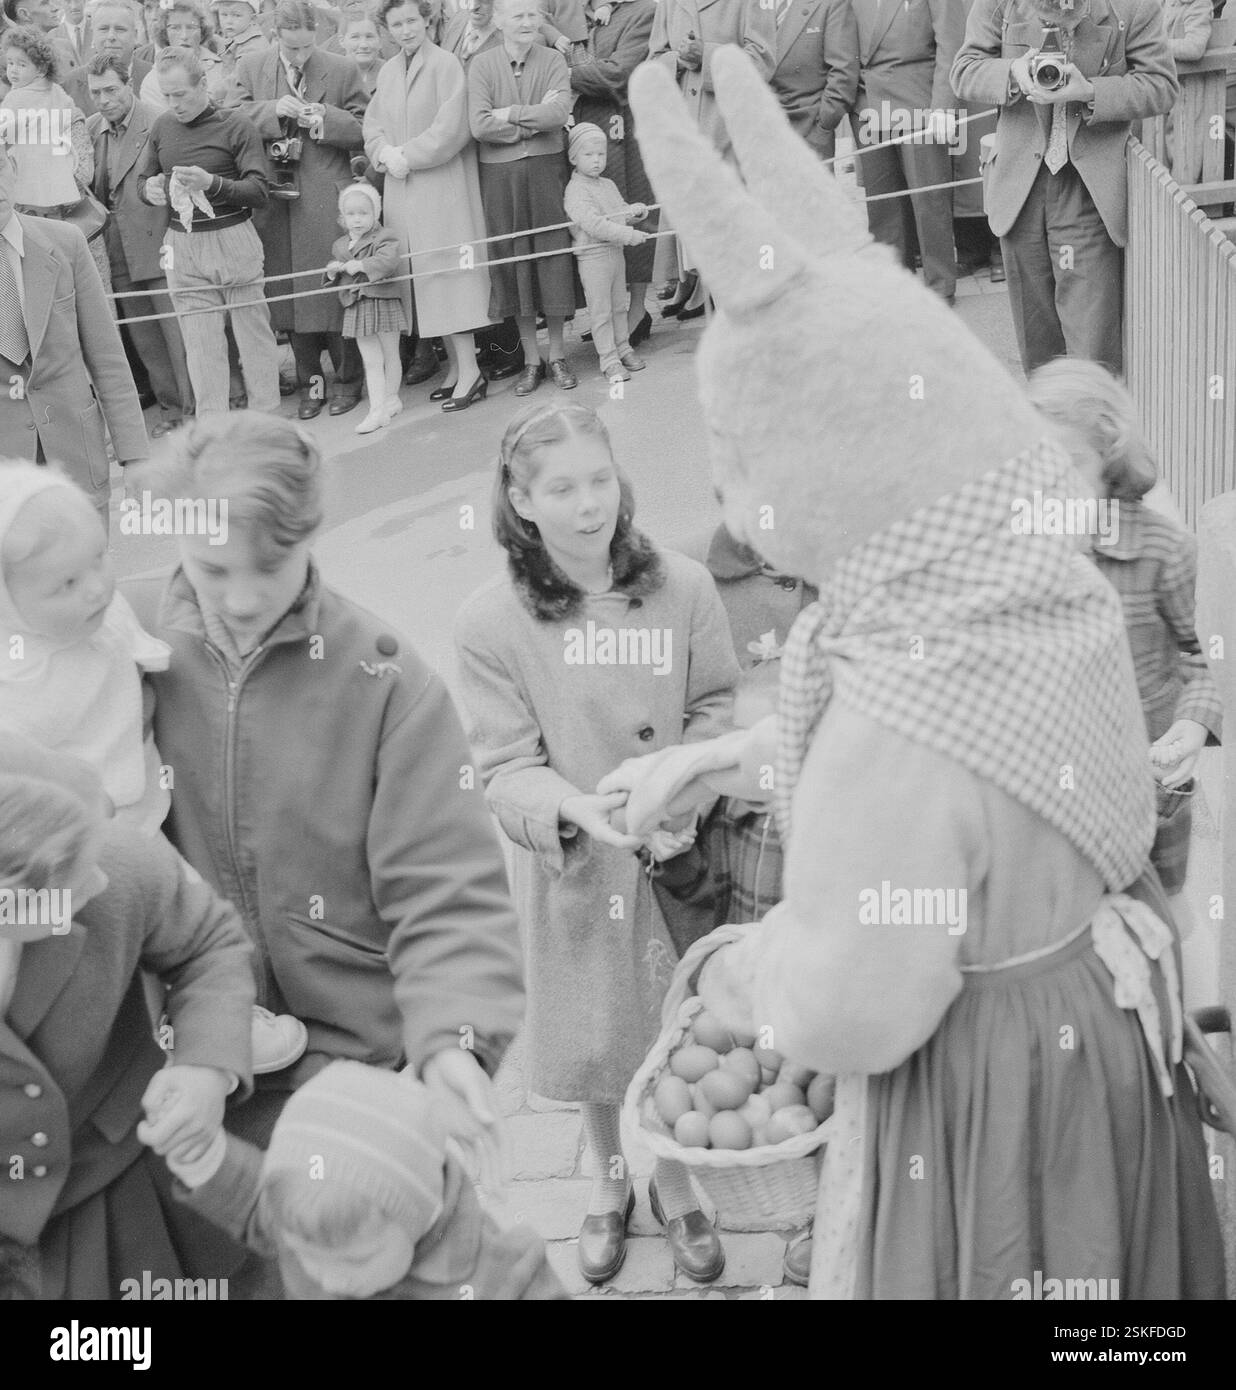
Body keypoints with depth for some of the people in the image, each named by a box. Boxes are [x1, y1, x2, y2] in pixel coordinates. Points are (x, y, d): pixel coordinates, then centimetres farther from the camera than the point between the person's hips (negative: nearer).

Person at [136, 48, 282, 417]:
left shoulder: (235, 126, -4)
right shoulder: (162, 127, 8)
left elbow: (258, 191, -10)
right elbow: (141, 179, 17)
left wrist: (213, 183, -25)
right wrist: (150, 189, -7)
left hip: (233, 239, -3)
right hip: (182, 244, 3)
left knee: (253, 331, 2)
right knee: (200, 343, 3)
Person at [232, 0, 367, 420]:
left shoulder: (342, 70, 1)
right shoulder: (249, 69, 6)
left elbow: (365, 129, 2)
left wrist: (324, 119, -16)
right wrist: (274, 111, -14)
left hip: (328, 200, -2)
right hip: (275, 200, 2)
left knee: (335, 287, -1)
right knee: (290, 291, 6)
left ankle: (347, 380, 14)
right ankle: (309, 382, 18)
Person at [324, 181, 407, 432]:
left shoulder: (383, 238, -9)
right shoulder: (340, 246, 10)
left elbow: (390, 261, -27)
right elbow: (332, 264, 23)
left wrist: (360, 265, -28)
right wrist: (332, 270, -1)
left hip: (383, 303, -4)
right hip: (357, 307, 4)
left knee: (390, 356, 10)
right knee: (371, 361, 2)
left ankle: (390, 398, 26)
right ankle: (378, 409, 2)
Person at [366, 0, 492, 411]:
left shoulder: (446, 65, -7)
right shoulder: (388, 71, 14)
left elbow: (451, 128, -15)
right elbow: (373, 125, 13)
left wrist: (407, 156, -13)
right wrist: (386, 154, -7)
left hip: (442, 187, -6)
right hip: (401, 188, 6)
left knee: (446, 273, -9)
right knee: (420, 275, 6)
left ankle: (469, 370, -7)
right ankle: (454, 365, 12)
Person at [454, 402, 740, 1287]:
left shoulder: (683, 587, -12)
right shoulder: (491, 623, -14)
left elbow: (715, 711, -2)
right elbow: (507, 768, -12)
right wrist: (576, 808, -30)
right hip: (570, 867, 0)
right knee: (595, 1045, 17)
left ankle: (677, 1186, 42)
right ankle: (610, 1187, 46)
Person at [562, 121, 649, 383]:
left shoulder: (608, 185, 14)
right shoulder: (576, 190, -15)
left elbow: (621, 212, 23)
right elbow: (593, 223, -25)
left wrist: (635, 211, -2)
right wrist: (628, 235, -26)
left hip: (616, 251, 8)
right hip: (593, 256, -8)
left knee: (619, 305, 17)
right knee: (600, 311, -3)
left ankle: (622, 348, 29)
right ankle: (608, 359, 3)